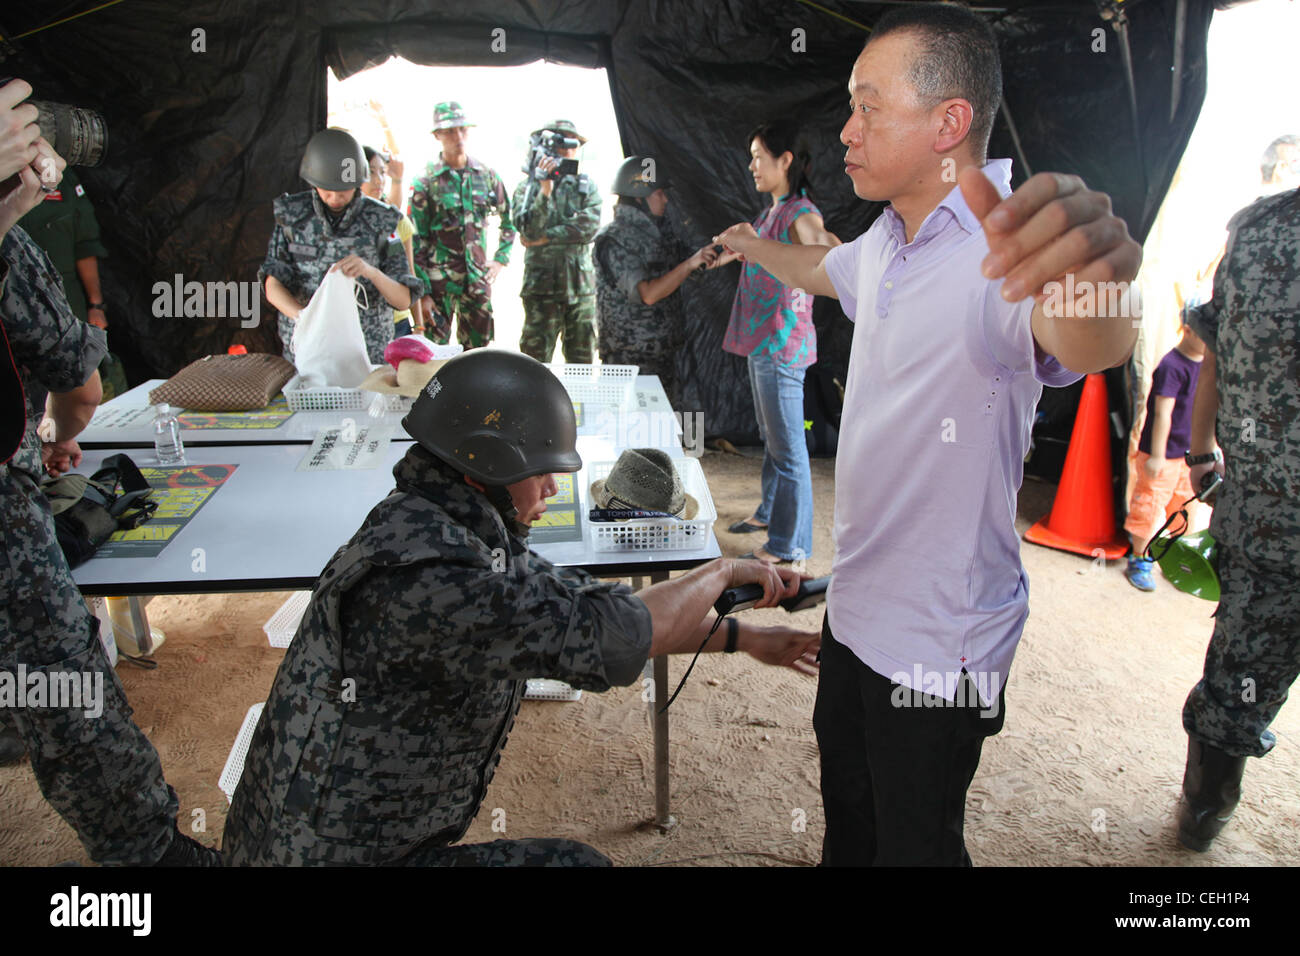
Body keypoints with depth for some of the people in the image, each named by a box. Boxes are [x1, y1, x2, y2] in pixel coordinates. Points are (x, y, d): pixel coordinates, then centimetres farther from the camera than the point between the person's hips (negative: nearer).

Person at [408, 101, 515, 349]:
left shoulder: (486, 175, 6)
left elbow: (509, 221, 19)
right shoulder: (425, 182, -4)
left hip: (478, 279, 3)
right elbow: (415, 242, -5)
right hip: (439, 281, -3)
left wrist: (500, 260, 8)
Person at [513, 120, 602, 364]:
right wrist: (545, 190, -21)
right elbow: (529, 230, -12)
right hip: (542, 286, -2)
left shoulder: (586, 185, 9)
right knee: (536, 359, -2)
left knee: (582, 360, 9)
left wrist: (545, 237, -10)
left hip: (581, 285, 2)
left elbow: (589, 226, -7)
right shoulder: (528, 187, 3)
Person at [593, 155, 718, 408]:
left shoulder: (657, 233, 12)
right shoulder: (614, 240, -13)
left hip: (664, 354, 8)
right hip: (630, 358, -8)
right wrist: (690, 263, -25)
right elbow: (648, 294, -23)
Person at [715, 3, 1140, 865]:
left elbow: (1086, 345, -46)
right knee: (846, 803, 27)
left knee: (915, 842, 11)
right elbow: (823, 269, 27)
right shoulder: (885, 243, 4)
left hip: (937, 640, -8)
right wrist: (756, 247, 46)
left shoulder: (1003, 250, -25)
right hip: (855, 603, 8)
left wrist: (1091, 282, -69)